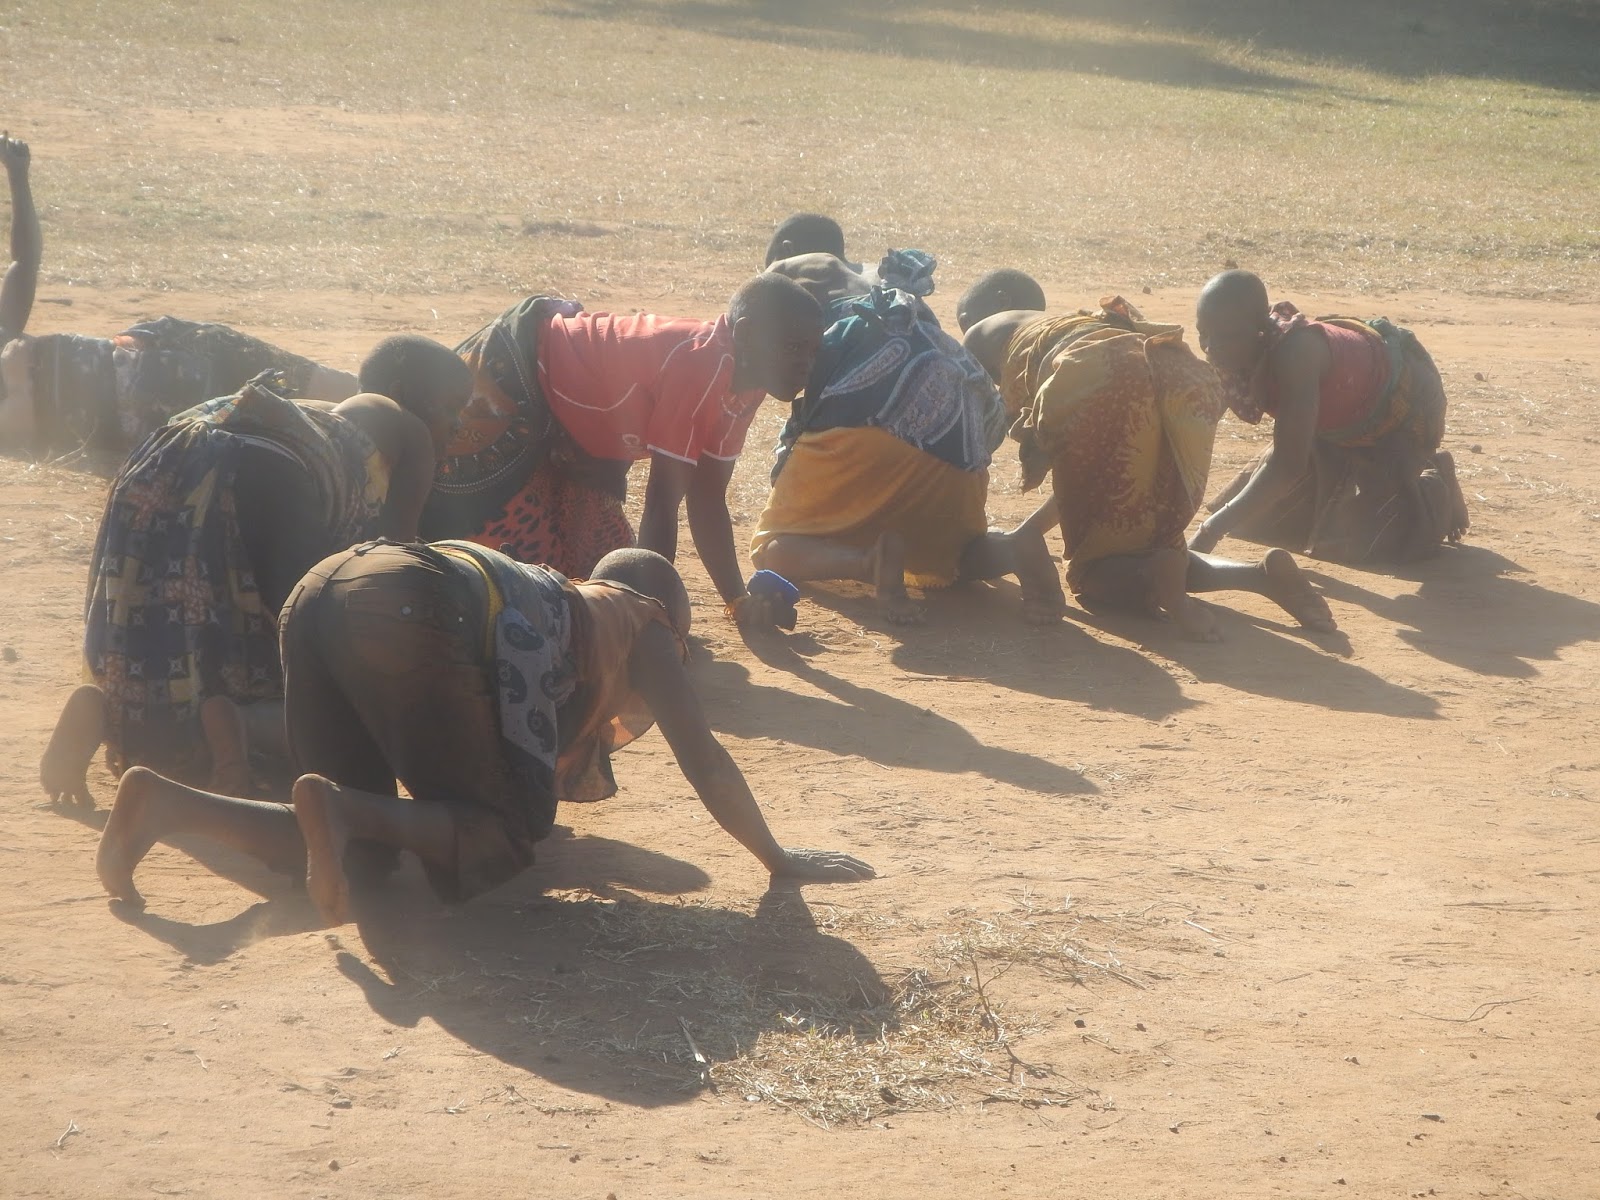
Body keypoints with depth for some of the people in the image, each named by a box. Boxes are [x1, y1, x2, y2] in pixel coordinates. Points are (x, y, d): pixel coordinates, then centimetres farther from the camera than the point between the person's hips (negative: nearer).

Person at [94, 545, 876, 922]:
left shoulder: (557, 601, 40)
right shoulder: (643, 621, 23)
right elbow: (704, 761, 18)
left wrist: (597, 740, 51)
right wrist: (779, 861, 26)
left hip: (321, 593, 8)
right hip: (407, 614, -8)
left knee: (363, 844, 13)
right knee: (503, 841, 2)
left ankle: (166, 803, -5)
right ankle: (338, 805, -22)